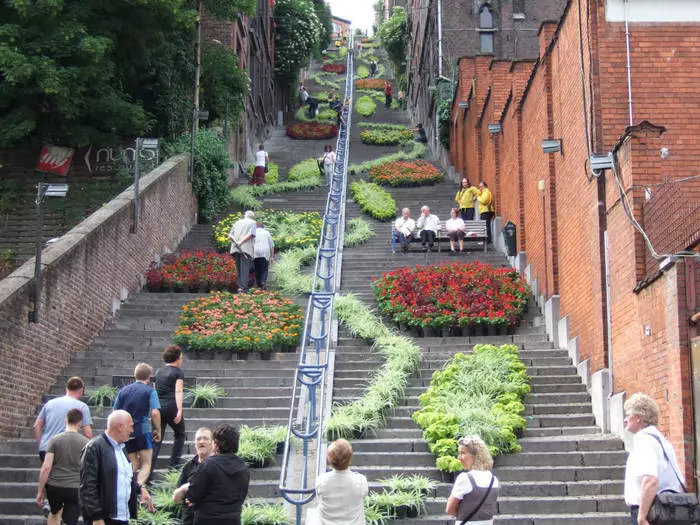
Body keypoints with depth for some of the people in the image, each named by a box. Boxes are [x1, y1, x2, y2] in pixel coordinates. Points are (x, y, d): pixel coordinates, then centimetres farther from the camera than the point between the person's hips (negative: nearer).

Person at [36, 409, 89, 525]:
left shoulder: (54, 440, -2)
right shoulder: (85, 442, -2)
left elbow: (46, 467, -8)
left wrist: (40, 490, 0)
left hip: (54, 487, 1)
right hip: (75, 489, -1)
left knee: (55, 513, 28)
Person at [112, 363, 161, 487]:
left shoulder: (123, 390, 13)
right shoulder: (150, 391, -1)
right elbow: (155, 412, -13)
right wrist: (158, 430, -2)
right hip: (142, 429, -5)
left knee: (134, 464, 17)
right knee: (146, 463, 1)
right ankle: (139, 486, -23)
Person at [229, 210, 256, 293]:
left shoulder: (237, 222, 23)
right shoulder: (252, 223, 10)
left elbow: (230, 235, 13)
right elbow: (251, 234, -8)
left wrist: (235, 241, -1)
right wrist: (241, 242, -13)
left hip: (235, 248, 4)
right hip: (246, 248, -4)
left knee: (239, 268, 11)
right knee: (245, 268, -9)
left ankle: (240, 286, 7)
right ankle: (243, 287, -18)